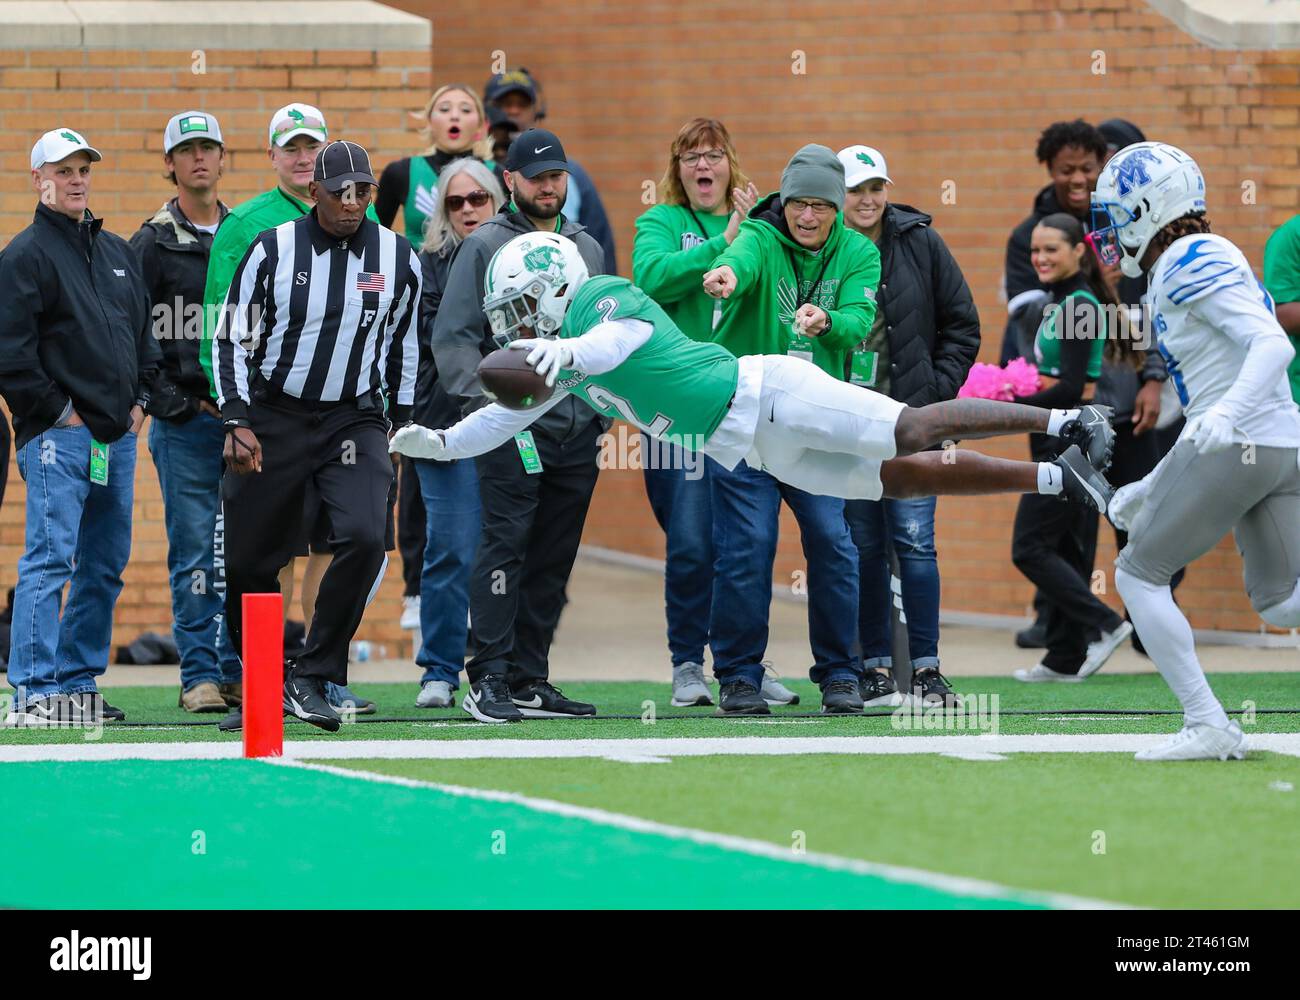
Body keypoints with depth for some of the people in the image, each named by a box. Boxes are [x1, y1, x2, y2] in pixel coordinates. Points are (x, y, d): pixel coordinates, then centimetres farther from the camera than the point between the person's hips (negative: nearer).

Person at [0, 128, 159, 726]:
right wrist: (58, 412, -13)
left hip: (118, 434, 8)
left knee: (105, 566, 9)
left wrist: (139, 400, 13)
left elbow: (145, 334, 26)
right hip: (59, 435, -8)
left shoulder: (117, 252, 19)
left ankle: (79, 682, 16)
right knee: (49, 560, -13)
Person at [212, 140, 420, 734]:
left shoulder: (397, 258, 1)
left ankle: (310, 679, -11)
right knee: (248, 558, 1)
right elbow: (232, 338, -1)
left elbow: (402, 343, 15)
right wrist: (238, 423, -8)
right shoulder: (272, 251, -5)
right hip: (274, 417, -1)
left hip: (355, 419, 1)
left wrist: (402, 423, 16)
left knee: (364, 537, -21)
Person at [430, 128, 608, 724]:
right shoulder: (484, 246, 2)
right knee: (505, 548, -12)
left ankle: (529, 680, 12)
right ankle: (488, 680, -13)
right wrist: (482, 400, -15)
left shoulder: (587, 249, 19)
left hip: (578, 431, 6)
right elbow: (453, 337, -3)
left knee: (553, 561, 7)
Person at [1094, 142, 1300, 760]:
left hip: (1233, 446, -9)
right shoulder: (1207, 262, 23)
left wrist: (1228, 410, -38)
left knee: (1139, 574, 2)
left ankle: (1207, 727, -5)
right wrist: (1149, 490, 29)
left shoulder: (1191, 263, -8)